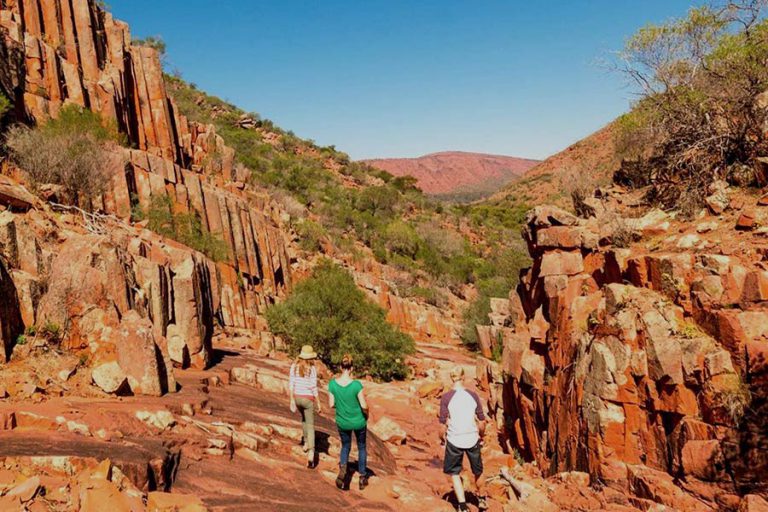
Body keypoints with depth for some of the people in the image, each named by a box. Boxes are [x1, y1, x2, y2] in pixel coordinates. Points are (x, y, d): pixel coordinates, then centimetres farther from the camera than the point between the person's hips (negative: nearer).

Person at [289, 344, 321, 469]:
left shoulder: (294, 366, -3)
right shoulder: (312, 369, -14)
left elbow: (291, 384, -4)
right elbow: (314, 388, -14)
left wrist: (292, 401, 1)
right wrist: (318, 404, -4)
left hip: (297, 398, 4)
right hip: (308, 399, -4)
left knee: (304, 417, 34)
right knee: (310, 426, 1)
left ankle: (306, 443, 39)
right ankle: (311, 454, -13)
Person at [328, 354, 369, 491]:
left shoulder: (332, 384, -15)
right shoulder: (357, 385, -24)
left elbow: (332, 404, -7)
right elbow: (364, 406, -20)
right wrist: (366, 414, 1)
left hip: (342, 422, 2)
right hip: (359, 421, -2)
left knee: (345, 446, 24)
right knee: (361, 447, 22)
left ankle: (342, 468, -4)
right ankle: (363, 477, 28)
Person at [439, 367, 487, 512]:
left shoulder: (446, 397, -10)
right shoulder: (473, 395, -4)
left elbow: (444, 423, -10)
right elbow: (482, 421, -1)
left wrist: (442, 437, 6)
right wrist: (481, 435, 15)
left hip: (454, 440, -2)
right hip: (472, 439, 2)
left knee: (455, 473, 15)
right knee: (478, 472, 23)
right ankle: (481, 500, 44)